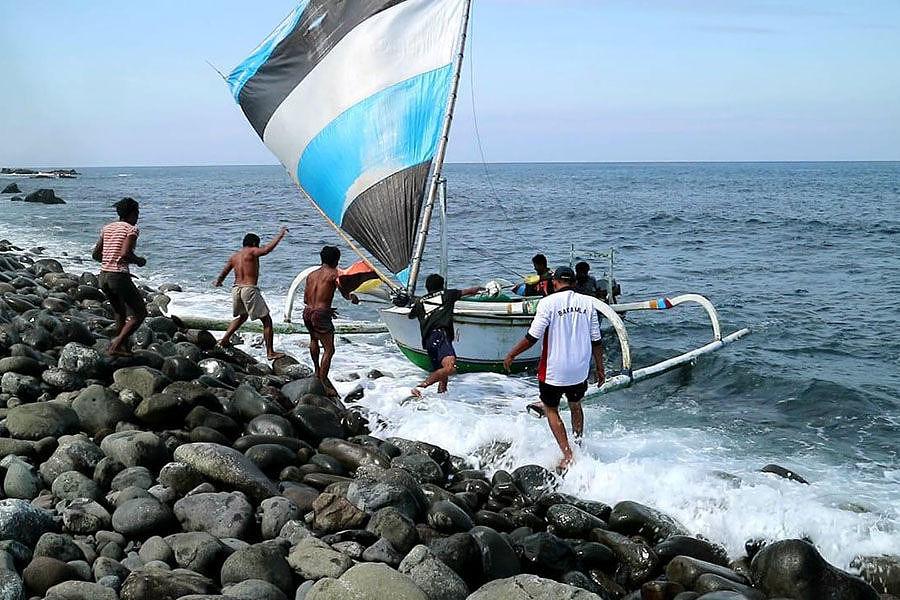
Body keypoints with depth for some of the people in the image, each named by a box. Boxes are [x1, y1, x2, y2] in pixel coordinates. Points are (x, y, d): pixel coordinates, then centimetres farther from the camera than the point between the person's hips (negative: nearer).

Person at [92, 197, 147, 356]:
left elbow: (95, 254, 14)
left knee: (121, 313, 24)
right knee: (140, 313, 4)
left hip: (103, 276, 8)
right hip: (119, 276, -8)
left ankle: (123, 347, 27)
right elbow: (125, 254, -20)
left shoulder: (107, 228, 14)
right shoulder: (131, 229, -7)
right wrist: (138, 261, -1)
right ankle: (116, 345, -9)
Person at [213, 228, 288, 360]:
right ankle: (270, 352, -3)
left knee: (242, 316, 33)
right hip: (250, 289, -7)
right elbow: (267, 249, -22)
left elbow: (224, 273, 27)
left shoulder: (234, 256, 17)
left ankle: (224, 339, 27)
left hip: (236, 289, 7)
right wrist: (280, 235, -13)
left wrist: (218, 282, 48)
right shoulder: (252, 252, -4)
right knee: (267, 320, 1)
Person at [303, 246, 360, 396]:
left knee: (314, 340, 33)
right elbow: (345, 294, -4)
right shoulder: (334, 273, -3)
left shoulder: (311, 274, 16)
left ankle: (317, 371, 45)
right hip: (321, 315, -7)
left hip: (307, 312, 8)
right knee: (329, 350, -4)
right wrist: (352, 297, 18)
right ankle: (323, 382, -10)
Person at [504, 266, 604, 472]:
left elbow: (532, 337, -15)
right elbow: (596, 340, 2)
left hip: (554, 370, -4)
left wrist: (511, 355, -1)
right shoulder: (587, 302, 0)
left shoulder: (548, 303, -13)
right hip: (580, 369, 4)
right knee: (575, 405, 26)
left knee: (551, 409, 13)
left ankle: (567, 454, 3)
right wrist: (600, 368, 13)